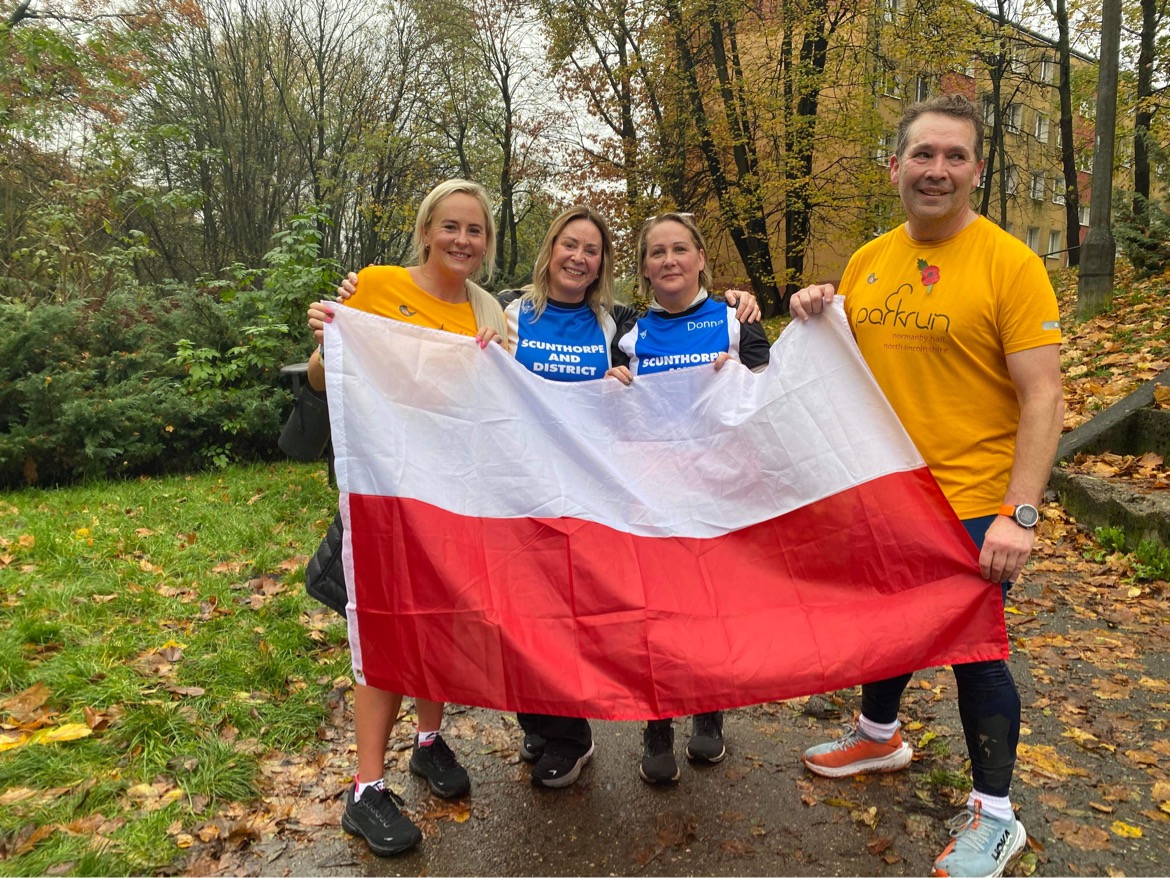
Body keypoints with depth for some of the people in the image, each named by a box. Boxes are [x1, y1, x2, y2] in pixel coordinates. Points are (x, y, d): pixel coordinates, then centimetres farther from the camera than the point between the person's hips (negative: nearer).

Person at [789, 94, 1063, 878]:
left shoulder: (1010, 264, -13)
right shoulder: (866, 262, 5)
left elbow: (1042, 398, -16)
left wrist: (1020, 514, -23)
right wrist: (815, 319, -5)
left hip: (969, 505, -5)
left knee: (972, 651, 6)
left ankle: (994, 815, 28)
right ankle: (879, 737, 48)